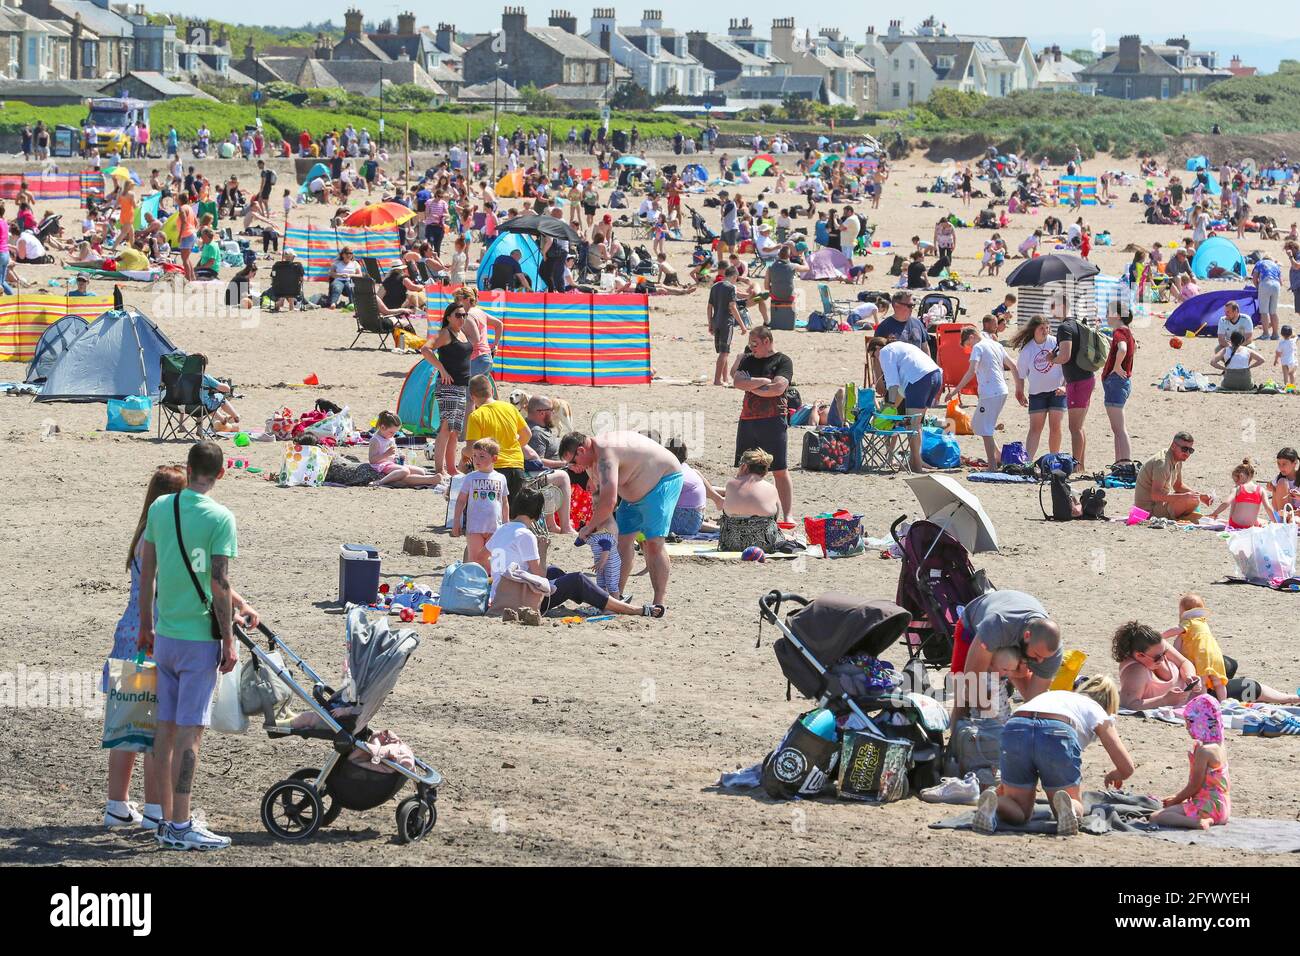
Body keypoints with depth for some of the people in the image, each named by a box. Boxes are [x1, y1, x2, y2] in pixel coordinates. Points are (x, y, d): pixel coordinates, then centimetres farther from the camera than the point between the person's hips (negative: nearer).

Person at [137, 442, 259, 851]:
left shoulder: (160, 508, 4)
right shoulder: (219, 518, -13)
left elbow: (147, 570, 11)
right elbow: (219, 583, -15)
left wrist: (146, 625, 21)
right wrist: (229, 641, -8)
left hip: (165, 635, 6)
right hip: (200, 637, -6)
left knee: (167, 725, 11)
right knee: (190, 729, -4)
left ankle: (168, 818, 17)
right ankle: (180, 827, -4)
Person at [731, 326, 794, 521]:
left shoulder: (783, 361, -1)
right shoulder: (748, 360, 15)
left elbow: (778, 388, -15)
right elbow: (737, 381, -1)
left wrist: (751, 386, -4)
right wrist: (763, 381, -9)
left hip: (773, 421, -6)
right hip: (747, 420, 6)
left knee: (780, 471, -4)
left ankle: (787, 515, -3)